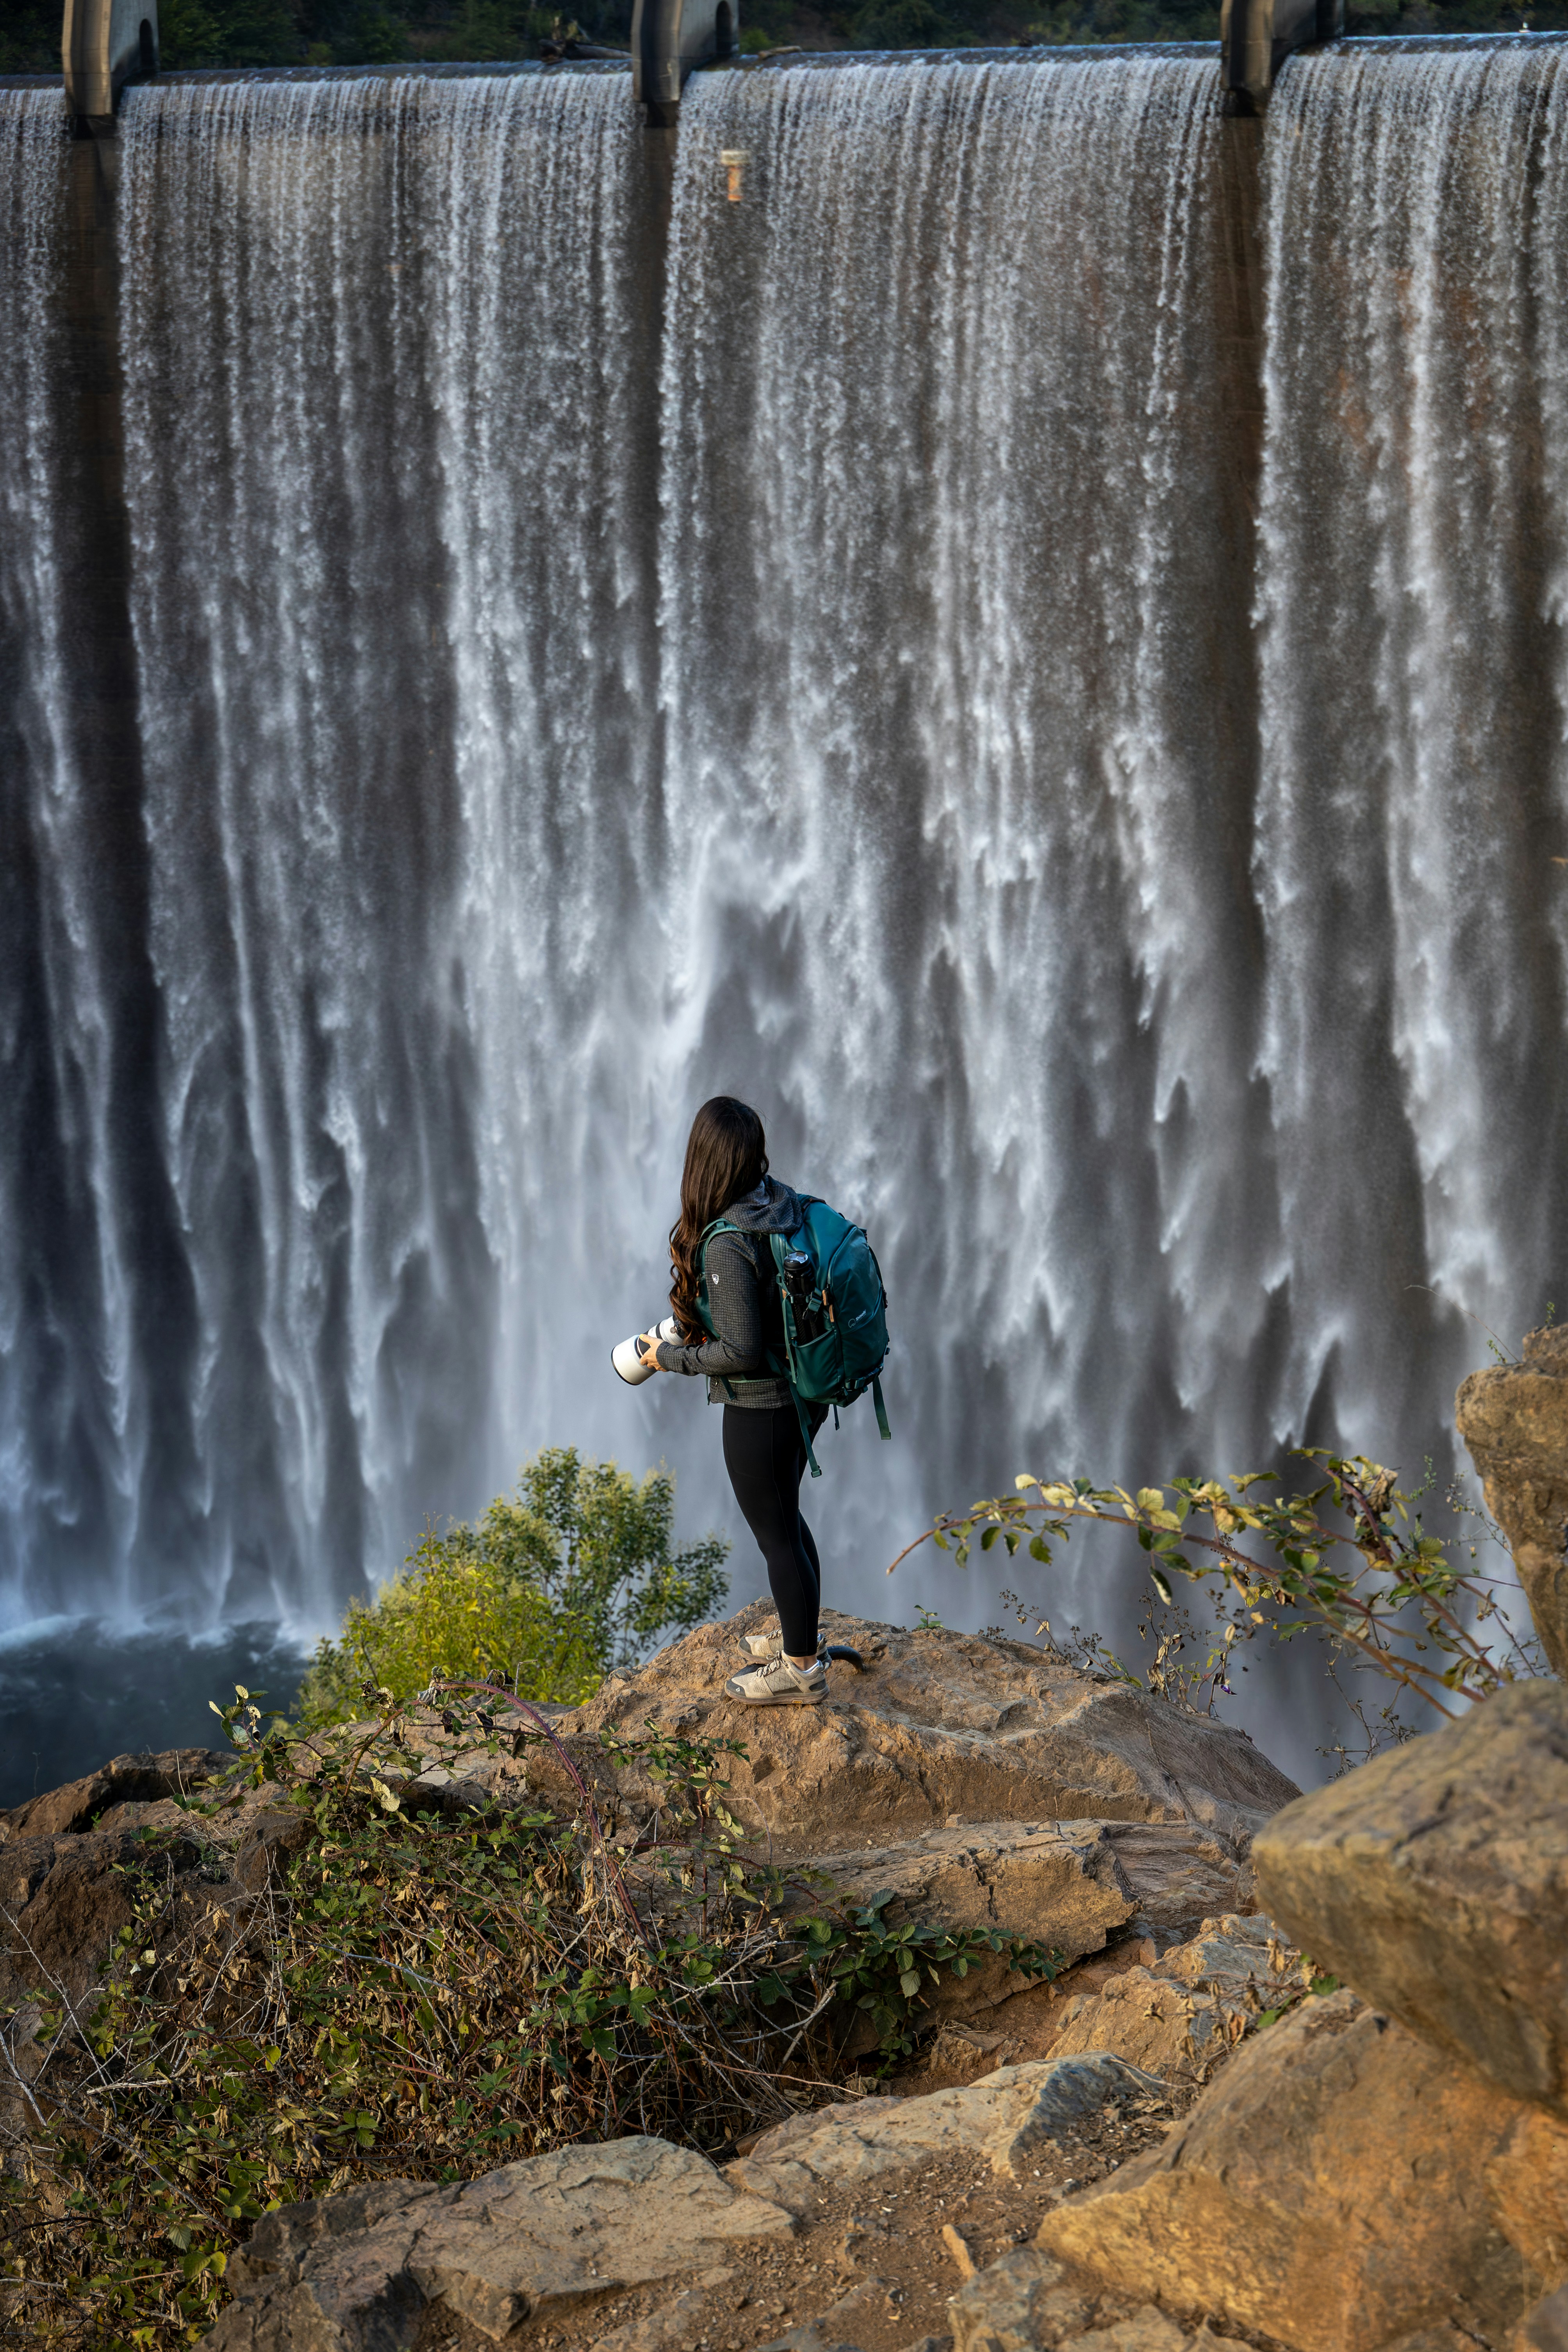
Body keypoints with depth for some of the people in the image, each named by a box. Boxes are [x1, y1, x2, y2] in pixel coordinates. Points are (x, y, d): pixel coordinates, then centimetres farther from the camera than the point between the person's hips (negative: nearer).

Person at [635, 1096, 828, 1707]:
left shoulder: (728, 1246, -28)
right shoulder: (786, 1204, -4)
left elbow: (741, 1351, -26)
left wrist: (669, 1356, -11)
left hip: (762, 1409, -8)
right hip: (807, 1392, 8)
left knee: (776, 1533, 9)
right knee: (784, 1518, 26)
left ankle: (800, 1670, 25)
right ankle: (799, 1638, 43)